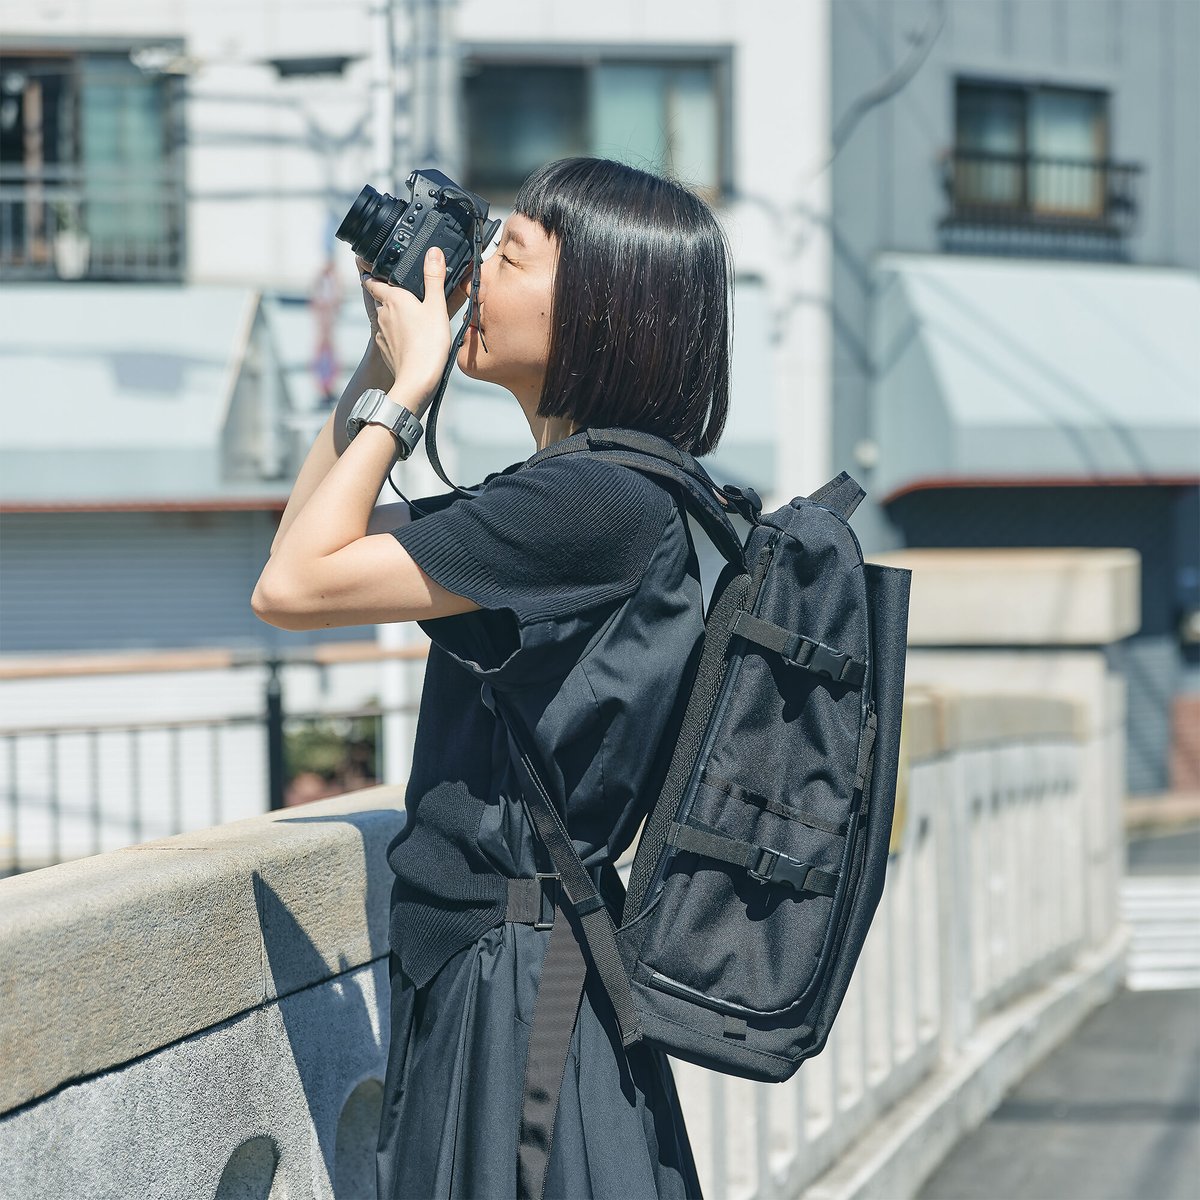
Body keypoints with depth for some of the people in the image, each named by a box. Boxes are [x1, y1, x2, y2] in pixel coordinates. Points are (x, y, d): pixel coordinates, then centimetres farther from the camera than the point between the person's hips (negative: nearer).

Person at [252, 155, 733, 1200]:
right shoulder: (581, 491, 11)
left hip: (520, 990, -10)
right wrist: (379, 366, 12)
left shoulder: (595, 502, -19)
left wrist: (406, 386, -9)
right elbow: (307, 548, 21)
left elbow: (293, 586, -18)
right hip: (472, 967, 10)